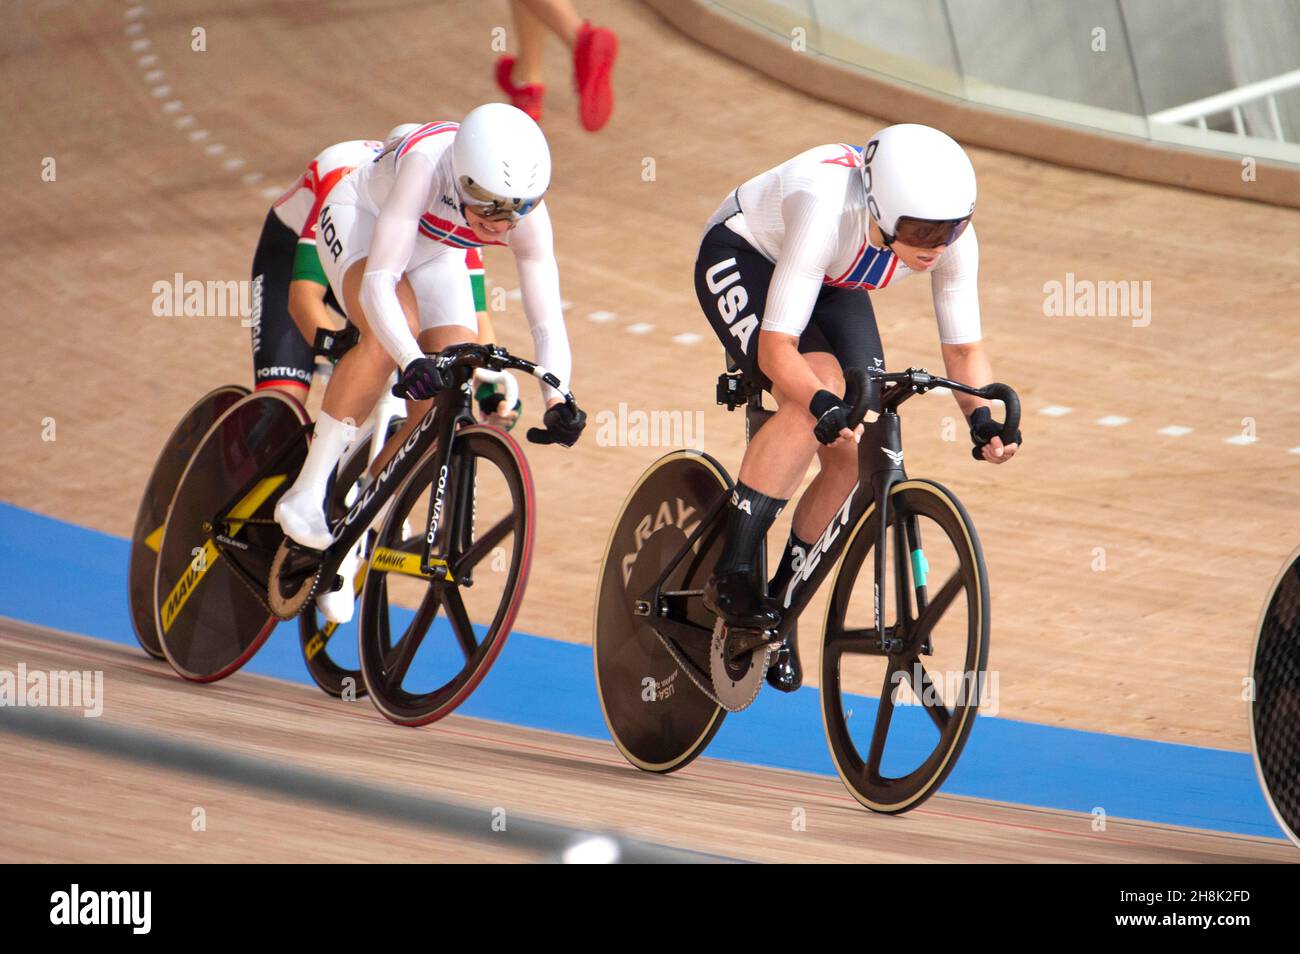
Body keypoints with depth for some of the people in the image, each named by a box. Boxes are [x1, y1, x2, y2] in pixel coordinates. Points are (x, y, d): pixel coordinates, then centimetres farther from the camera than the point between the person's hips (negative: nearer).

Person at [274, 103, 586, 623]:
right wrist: (414, 362, -59)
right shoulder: (427, 166, -42)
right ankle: (306, 494, -26)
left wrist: (557, 399, -43)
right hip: (362, 220, -4)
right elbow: (378, 283, -46)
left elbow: (548, 321, -27)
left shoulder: (527, 216, -30)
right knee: (393, 331, -35)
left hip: (433, 253, 4)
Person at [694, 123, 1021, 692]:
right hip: (742, 260, -5)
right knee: (819, 392, -31)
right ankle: (731, 576, -23)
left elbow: (962, 347, -15)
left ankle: (779, 604, 8)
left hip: (833, 284, 5)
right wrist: (825, 405, -55)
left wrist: (983, 417, -33)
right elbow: (776, 347, -39)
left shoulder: (951, 235, -26)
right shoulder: (826, 212, -41)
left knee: (855, 454, -11)